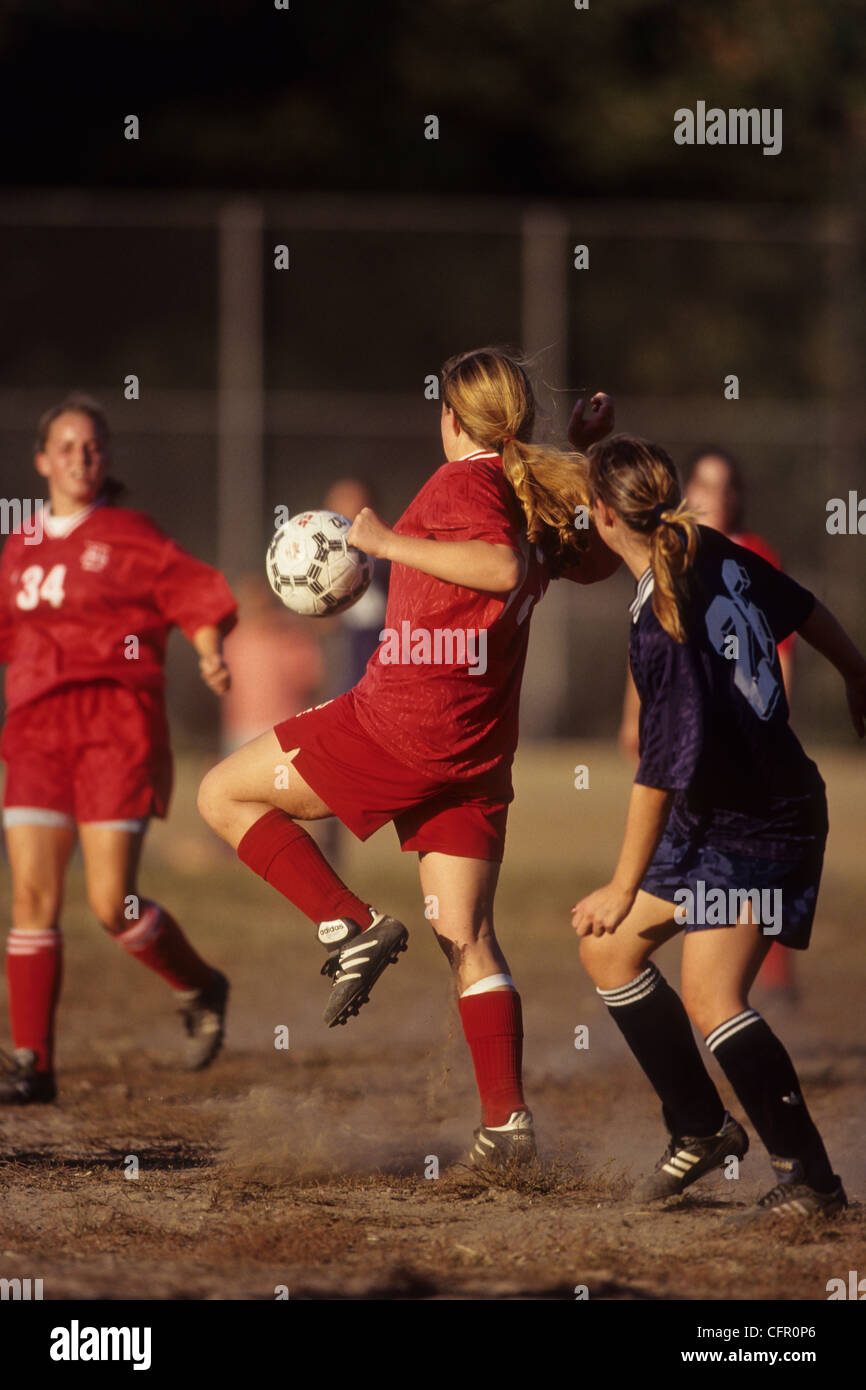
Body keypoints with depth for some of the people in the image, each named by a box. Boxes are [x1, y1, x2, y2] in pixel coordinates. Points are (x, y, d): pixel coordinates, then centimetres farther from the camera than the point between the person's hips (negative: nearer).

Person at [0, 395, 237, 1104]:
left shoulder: (130, 538, 1)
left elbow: (196, 595, -2)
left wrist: (210, 655, -20)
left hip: (116, 725, -4)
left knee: (113, 904, -9)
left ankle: (200, 987, 20)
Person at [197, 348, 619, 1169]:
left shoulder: (465, 480, -9)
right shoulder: (538, 499, 13)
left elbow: (502, 564, -28)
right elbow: (598, 561, 33)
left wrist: (388, 542, -21)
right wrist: (587, 457, 29)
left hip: (401, 723, -8)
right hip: (478, 756, 8)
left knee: (224, 795, 7)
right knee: (467, 938, 8)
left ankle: (350, 927, -7)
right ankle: (507, 1122, 0)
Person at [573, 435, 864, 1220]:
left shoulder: (662, 628, -27)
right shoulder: (720, 557, -4)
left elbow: (666, 766, -27)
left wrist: (625, 888, -20)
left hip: (754, 829, -10)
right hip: (709, 821, 10)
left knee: (711, 998, -20)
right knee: (608, 950, 13)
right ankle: (702, 1129, 22)